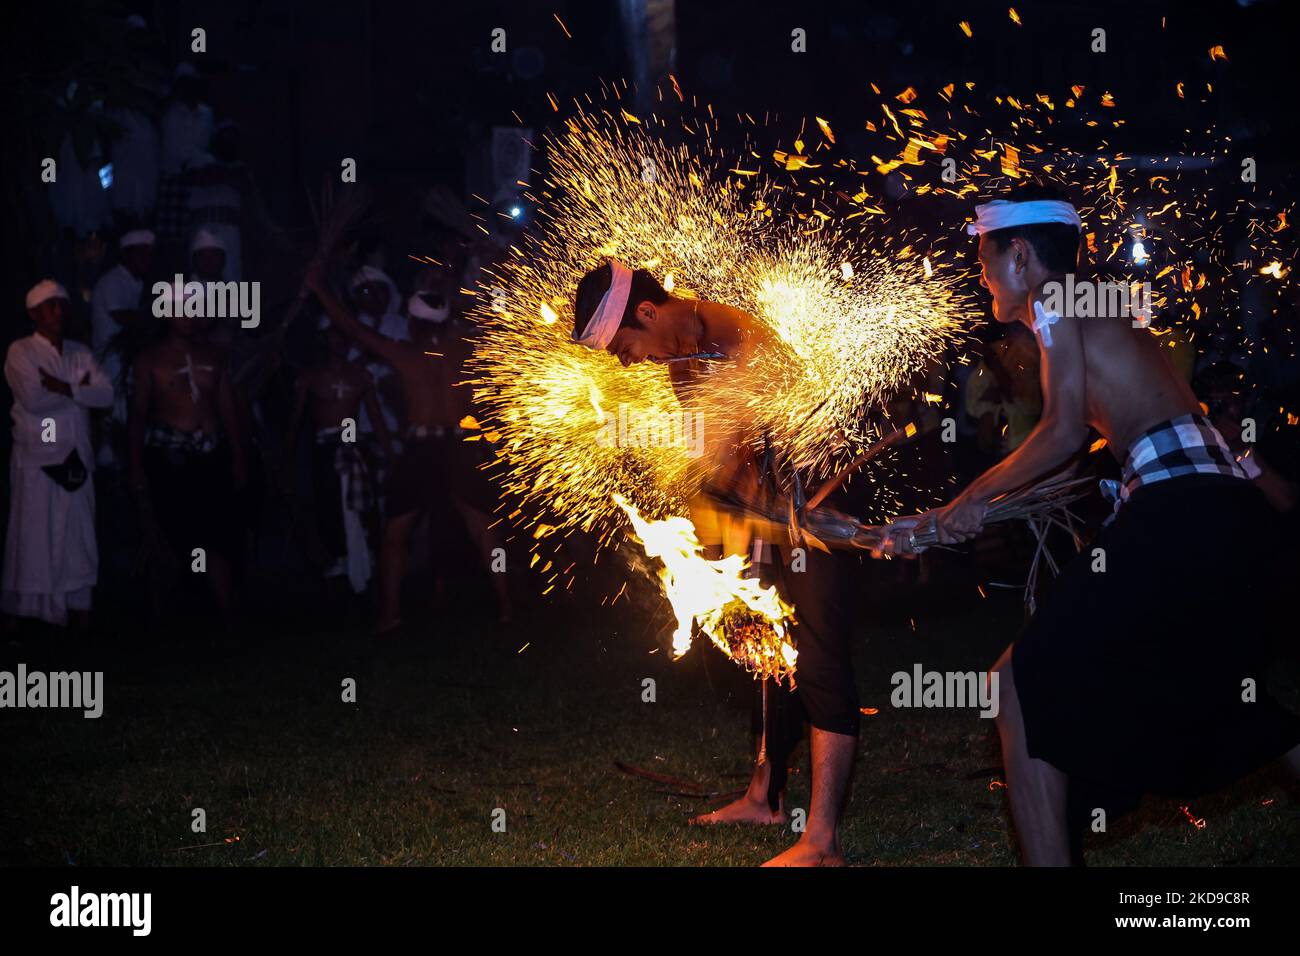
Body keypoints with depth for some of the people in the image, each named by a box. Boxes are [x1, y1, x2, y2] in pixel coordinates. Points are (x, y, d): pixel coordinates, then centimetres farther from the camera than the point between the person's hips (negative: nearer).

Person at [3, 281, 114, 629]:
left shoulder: (80, 353, 13)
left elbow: (106, 394, -1)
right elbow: (32, 398, -17)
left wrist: (64, 388, -14)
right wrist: (81, 390, -7)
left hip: (77, 460, 5)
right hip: (37, 460, -5)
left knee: (79, 539, 7)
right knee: (35, 541, -2)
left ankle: (81, 618, 13)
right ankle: (30, 621, 3)